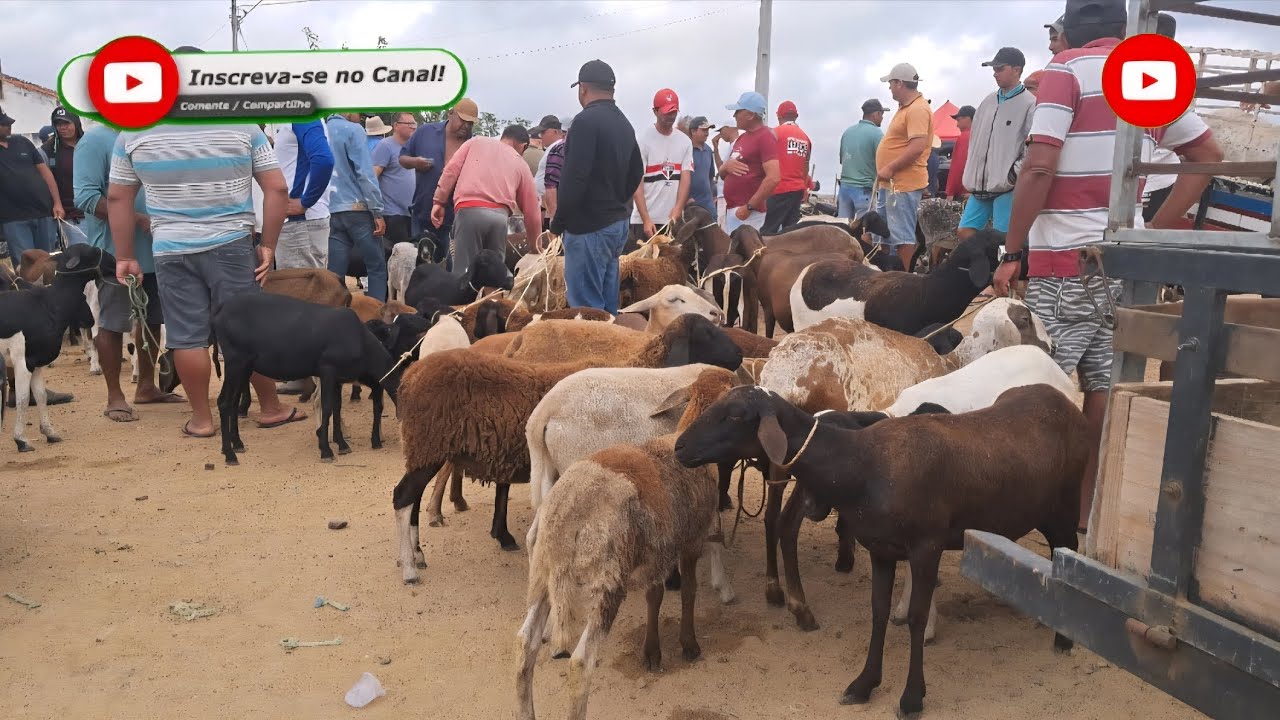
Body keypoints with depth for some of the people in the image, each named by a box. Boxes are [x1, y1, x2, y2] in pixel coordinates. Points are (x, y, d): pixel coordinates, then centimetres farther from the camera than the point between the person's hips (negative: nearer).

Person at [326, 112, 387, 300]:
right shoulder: (352, 130, -5)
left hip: (331, 212, 6)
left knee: (335, 271, 5)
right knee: (377, 266, 2)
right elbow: (365, 173, -12)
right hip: (357, 209, -6)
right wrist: (377, 212, -11)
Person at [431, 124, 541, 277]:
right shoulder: (522, 165, 25)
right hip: (500, 215, 2)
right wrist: (535, 247, 33)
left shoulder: (476, 142, 24)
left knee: (464, 271, -5)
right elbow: (532, 212, 25)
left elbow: (451, 170, 9)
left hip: (469, 210, -1)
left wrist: (439, 202, 11)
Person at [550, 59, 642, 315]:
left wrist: (558, 222, -11)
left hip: (588, 227, -9)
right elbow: (636, 172, 22)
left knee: (586, 308, -6)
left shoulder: (587, 120, -13)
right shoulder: (624, 124, 14)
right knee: (607, 306, 14)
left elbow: (574, 177, -20)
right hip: (617, 223, 9)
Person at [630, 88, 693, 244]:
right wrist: (646, 219, -14)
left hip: (674, 219, 4)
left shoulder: (685, 141, 9)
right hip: (646, 220, -4)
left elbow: (686, 178, 3)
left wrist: (677, 211, -12)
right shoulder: (642, 139, -3)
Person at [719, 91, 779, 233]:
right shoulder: (742, 137, 18)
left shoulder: (765, 137, -11)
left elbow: (773, 178, -22)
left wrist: (749, 207, -21)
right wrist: (726, 166, -1)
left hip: (748, 213, -9)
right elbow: (722, 173, 23)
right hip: (730, 210, 9)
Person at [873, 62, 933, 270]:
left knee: (902, 236, -7)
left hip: (903, 184, -11)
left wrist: (890, 169, -22)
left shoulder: (918, 109, -15)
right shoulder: (905, 107, 17)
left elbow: (918, 147, -25)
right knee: (883, 233, 16)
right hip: (891, 183, 11)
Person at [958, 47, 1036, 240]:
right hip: (980, 186, 7)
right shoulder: (988, 101, 14)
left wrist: (1013, 175, -15)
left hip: (1007, 188, -7)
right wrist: (971, 177, 13)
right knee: (964, 233, 5)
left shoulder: (1030, 103, -7)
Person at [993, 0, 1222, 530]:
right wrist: (1155, 230, 15)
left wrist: (1011, 253, -10)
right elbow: (1208, 155, 19)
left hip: (1067, 257, -6)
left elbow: (1039, 168, -16)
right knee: (1105, 388, 9)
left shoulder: (1066, 70, -5)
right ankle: (1090, 508, 17)